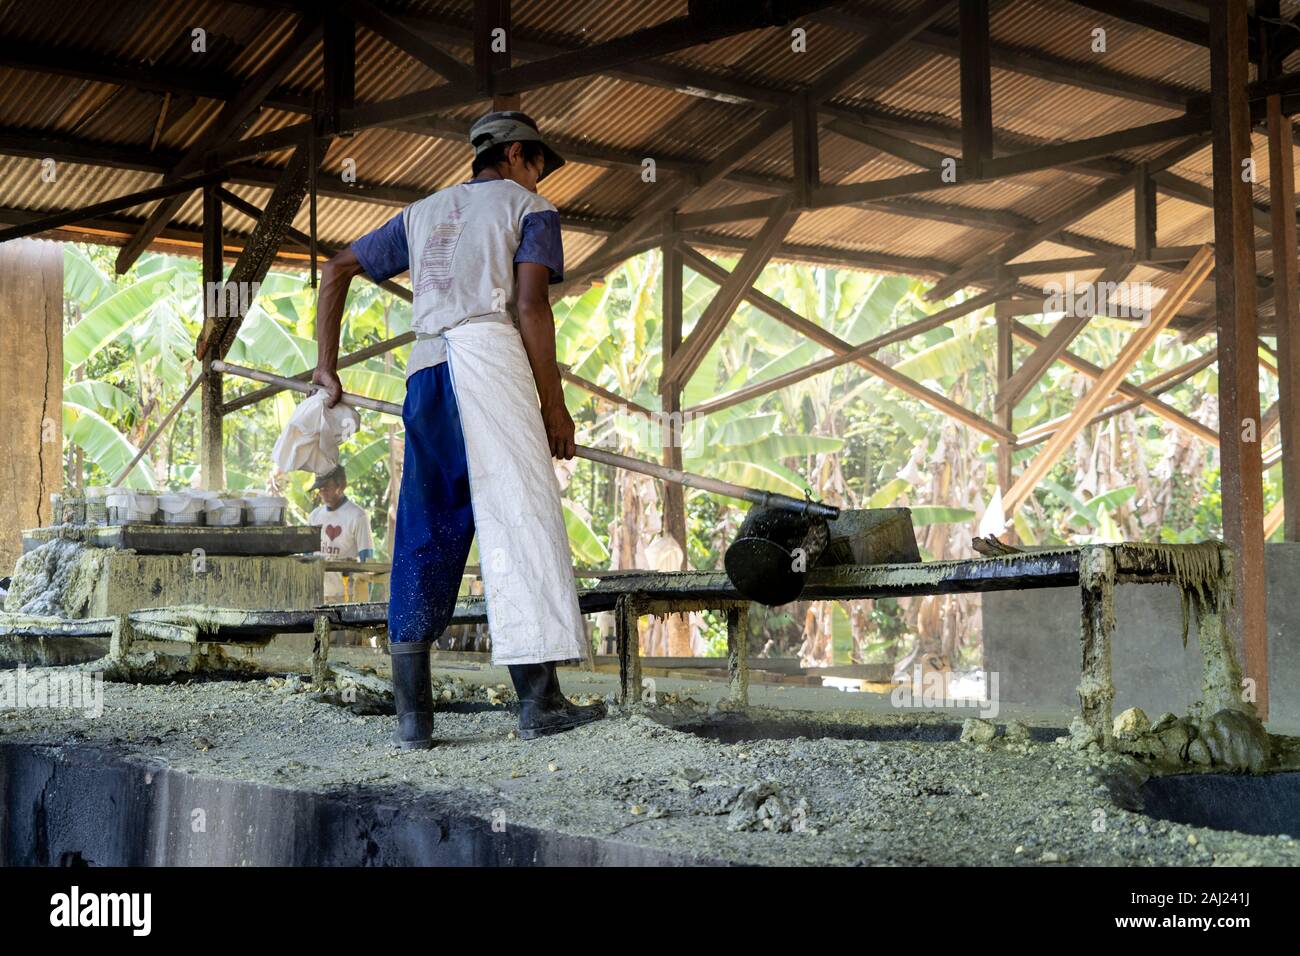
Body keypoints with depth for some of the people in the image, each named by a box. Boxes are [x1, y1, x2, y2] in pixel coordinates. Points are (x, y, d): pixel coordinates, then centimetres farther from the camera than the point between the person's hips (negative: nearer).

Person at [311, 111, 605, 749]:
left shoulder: (423, 212, 29)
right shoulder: (529, 207, 12)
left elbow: (336, 272, 27)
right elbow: (531, 306, -2)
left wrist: (326, 366, 22)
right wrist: (553, 405, -2)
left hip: (425, 370, 5)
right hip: (491, 357, -5)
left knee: (424, 536, 5)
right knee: (520, 520, -7)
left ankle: (413, 717, 3)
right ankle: (539, 703, -10)